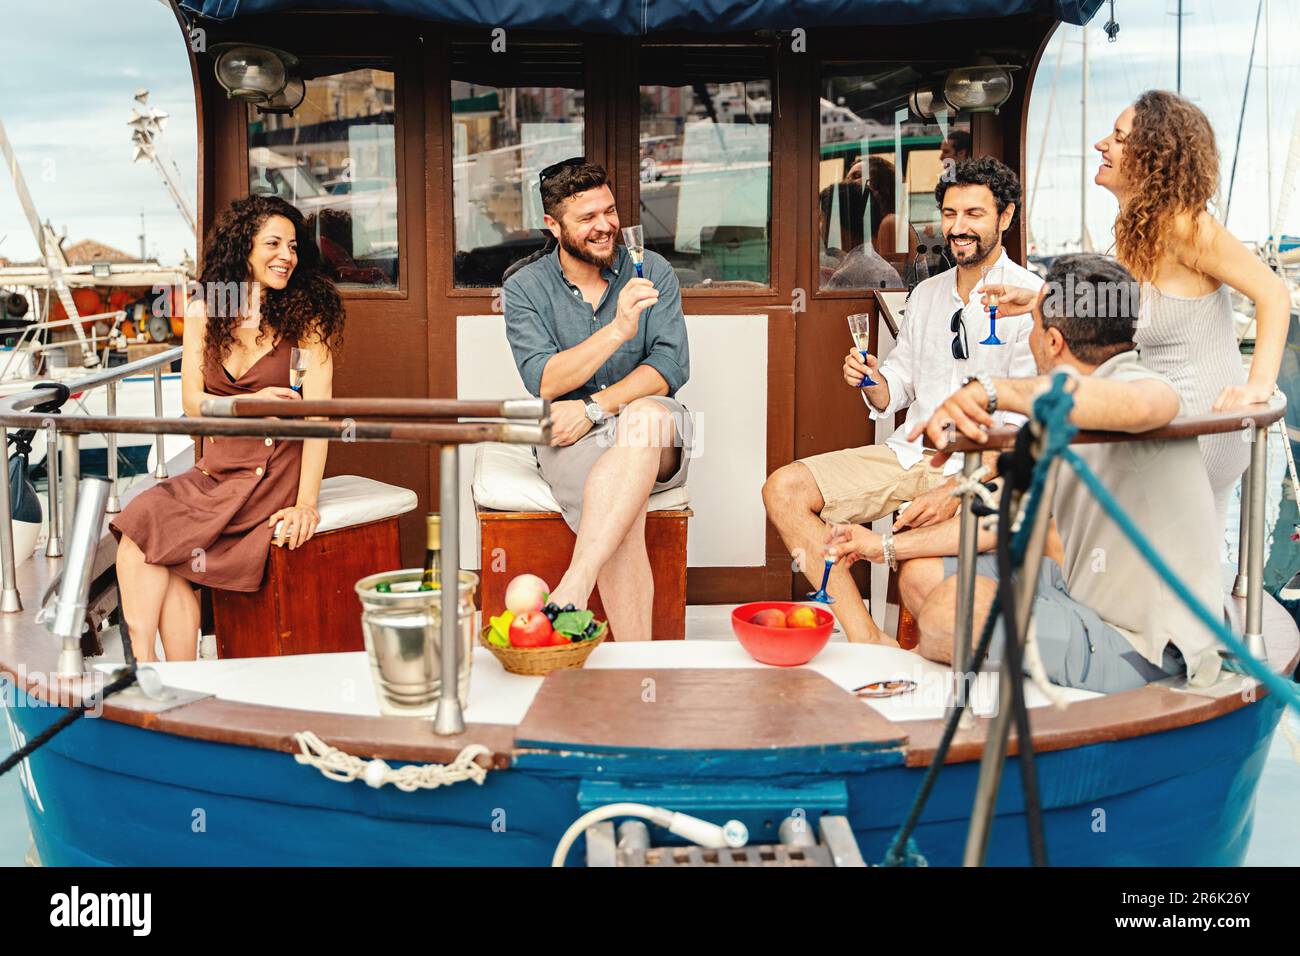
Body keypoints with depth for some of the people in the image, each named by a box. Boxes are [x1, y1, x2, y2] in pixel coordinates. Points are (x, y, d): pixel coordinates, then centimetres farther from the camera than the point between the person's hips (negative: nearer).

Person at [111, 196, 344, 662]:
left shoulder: (305, 316, -7)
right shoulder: (205, 313, 7)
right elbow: (193, 401, 2)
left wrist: (305, 505, -22)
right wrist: (252, 403, -19)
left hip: (272, 474, -5)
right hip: (215, 469, 5)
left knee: (145, 536, -19)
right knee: (137, 522, -19)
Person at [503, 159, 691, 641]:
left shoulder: (651, 271, 5)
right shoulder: (524, 288, 1)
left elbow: (671, 367, -5)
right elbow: (544, 384, -12)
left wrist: (594, 408, -19)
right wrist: (617, 331, -26)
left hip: (655, 439, 1)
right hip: (571, 440, -1)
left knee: (645, 414, -37)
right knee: (623, 506, -34)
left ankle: (572, 590, -44)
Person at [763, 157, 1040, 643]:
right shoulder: (927, 294, 15)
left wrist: (957, 491, -24)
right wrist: (874, 381, -6)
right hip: (910, 453, 7)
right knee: (783, 489, -11)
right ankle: (867, 639, -17)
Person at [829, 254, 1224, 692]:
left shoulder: (1134, 385, -20)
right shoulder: (1074, 413, 11)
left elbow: (1141, 405, -49)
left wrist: (995, 390, -47)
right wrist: (888, 547, 18)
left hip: (1140, 650, -10)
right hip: (1084, 595, 10)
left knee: (958, 600, -26)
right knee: (922, 574, 9)